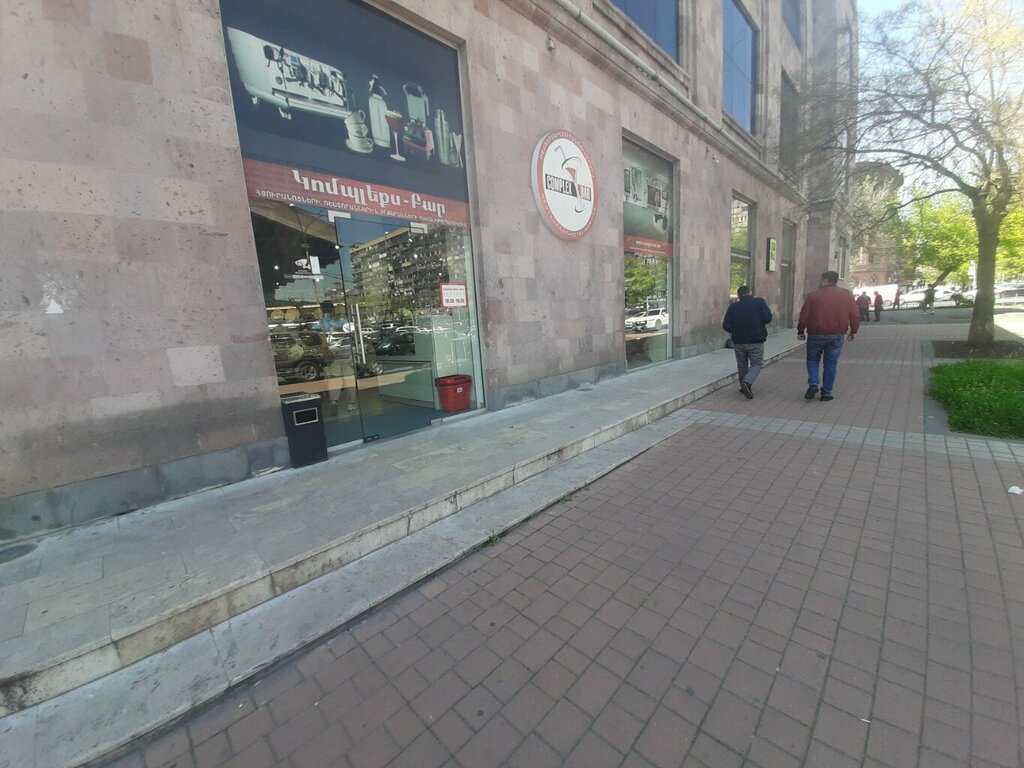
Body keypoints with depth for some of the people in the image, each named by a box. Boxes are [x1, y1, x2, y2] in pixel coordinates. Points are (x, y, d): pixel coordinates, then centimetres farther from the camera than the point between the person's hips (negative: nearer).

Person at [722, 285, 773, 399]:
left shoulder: (733, 307, -2)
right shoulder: (759, 302, -5)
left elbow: (726, 326, -6)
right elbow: (768, 318, -11)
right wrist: (759, 321, 10)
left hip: (738, 341, 2)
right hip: (756, 341, -1)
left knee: (742, 365, 17)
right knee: (756, 364, 8)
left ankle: (745, 386, 26)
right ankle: (747, 382, -15)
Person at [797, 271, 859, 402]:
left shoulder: (813, 295, -4)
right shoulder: (847, 295, 4)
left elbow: (804, 315, -4)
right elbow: (855, 315, 5)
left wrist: (801, 331, 7)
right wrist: (853, 331, 18)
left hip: (816, 334, -2)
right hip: (836, 335, 2)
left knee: (812, 360, 15)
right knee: (831, 364, 9)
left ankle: (813, 384, -4)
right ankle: (826, 393, 11)